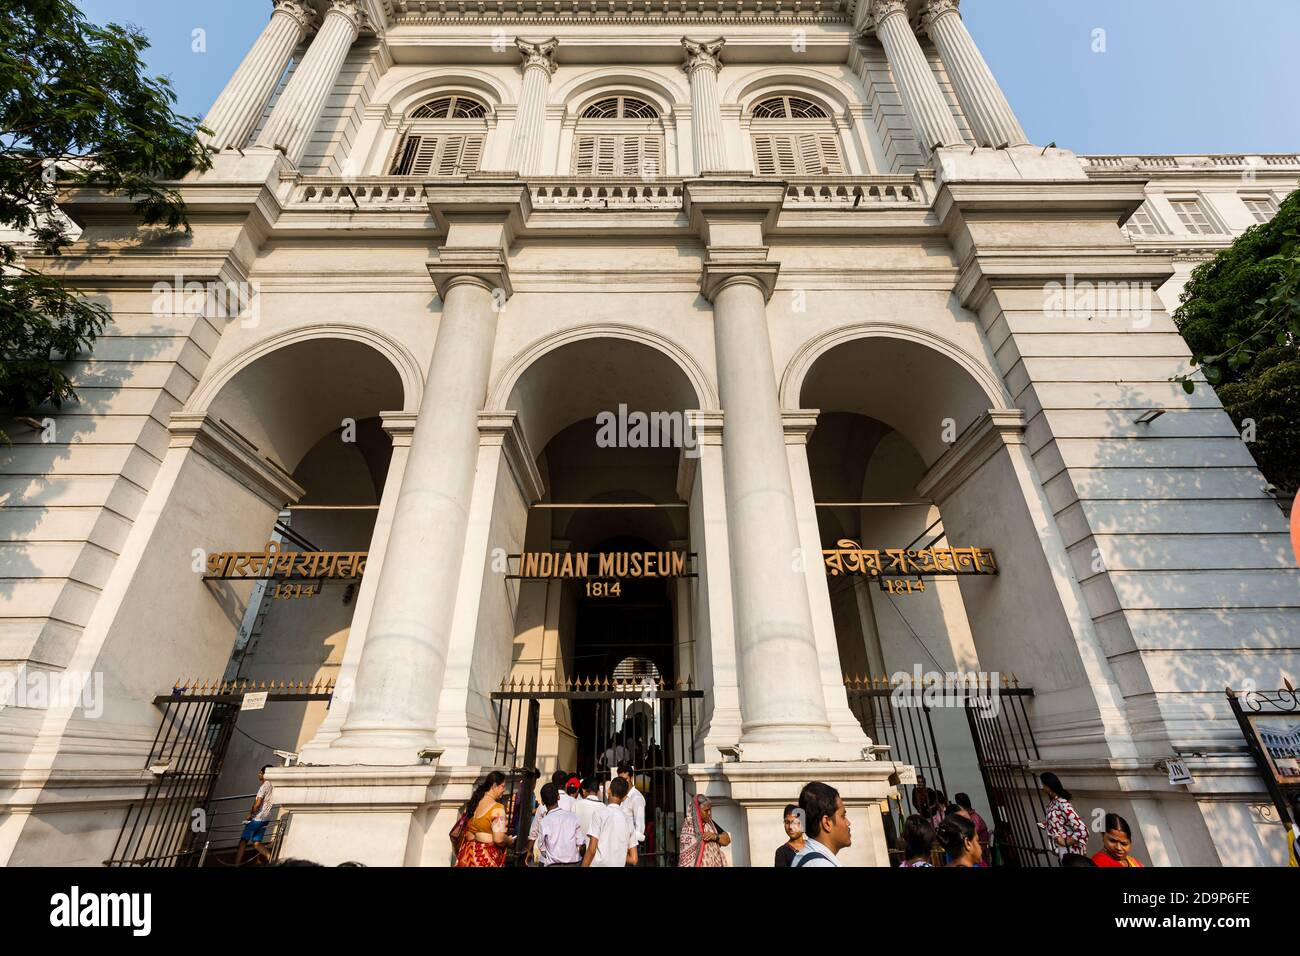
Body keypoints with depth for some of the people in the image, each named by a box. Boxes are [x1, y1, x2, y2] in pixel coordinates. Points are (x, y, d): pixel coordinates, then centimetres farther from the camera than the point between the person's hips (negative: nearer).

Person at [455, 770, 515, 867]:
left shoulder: (471, 803, 3)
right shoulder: (497, 808, -18)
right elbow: (498, 839, -23)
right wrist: (509, 840, -3)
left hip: (468, 853, 7)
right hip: (487, 857, -7)